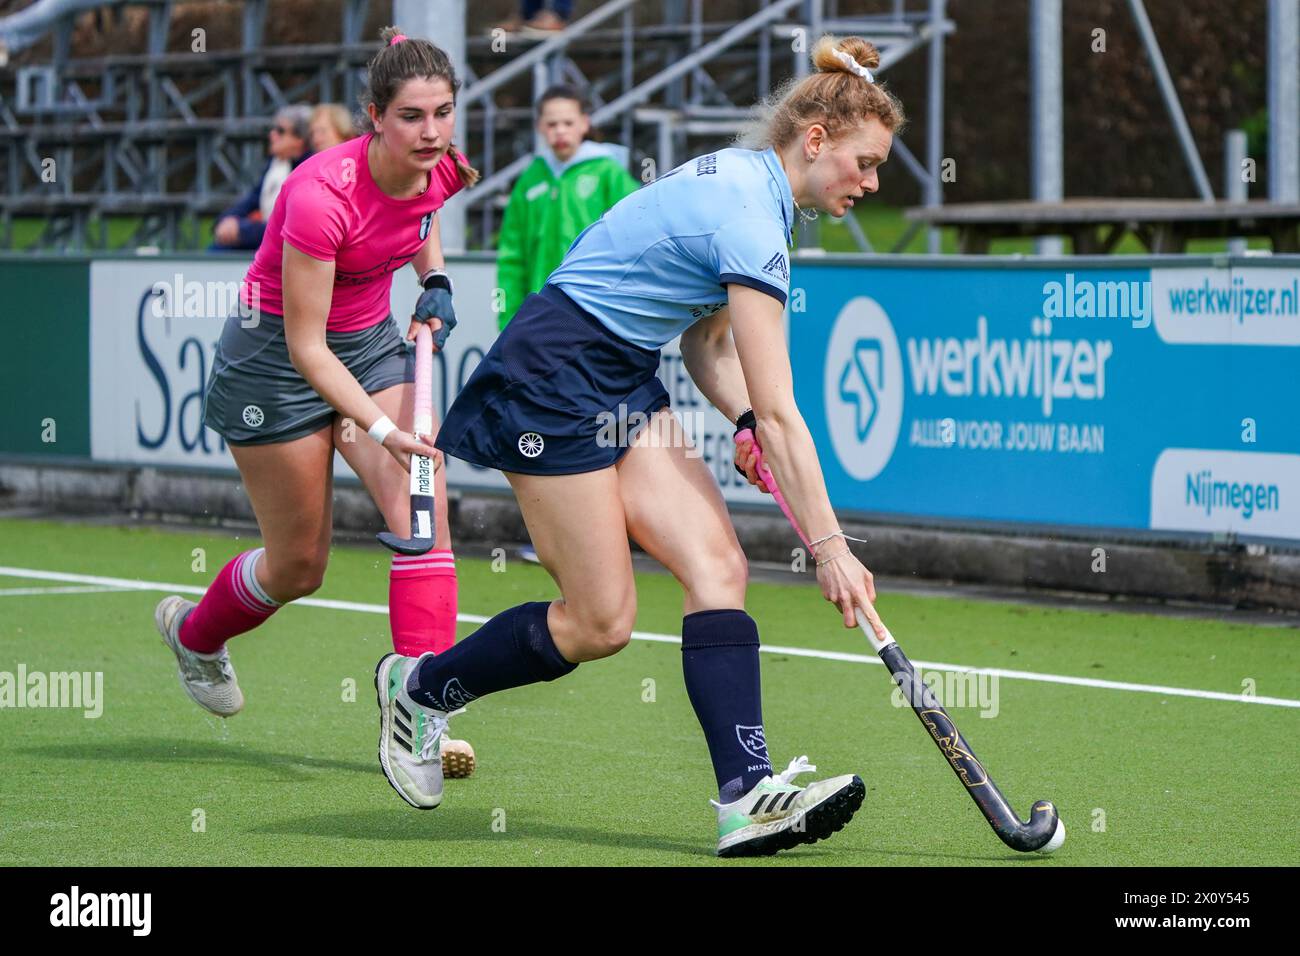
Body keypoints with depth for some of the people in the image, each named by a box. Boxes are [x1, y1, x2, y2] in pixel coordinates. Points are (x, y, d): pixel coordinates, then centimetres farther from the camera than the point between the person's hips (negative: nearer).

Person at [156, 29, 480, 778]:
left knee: (424, 507, -17)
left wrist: (435, 283, 0)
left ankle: (419, 715, -18)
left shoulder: (440, 171, -12)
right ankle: (193, 631, 40)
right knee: (299, 567, 6)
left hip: (373, 343, 6)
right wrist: (382, 429, -35)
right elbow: (305, 345, -28)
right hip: (277, 359, -6)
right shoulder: (322, 195, -32)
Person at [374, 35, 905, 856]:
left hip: (623, 381, 10)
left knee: (718, 565, -7)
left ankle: (747, 795, -17)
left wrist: (743, 420, -1)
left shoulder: (743, 179, 7)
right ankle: (418, 689, 18)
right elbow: (779, 414, -23)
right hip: (555, 380, -10)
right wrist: (829, 548, -21)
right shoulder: (750, 219, -23)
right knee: (602, 622, -5)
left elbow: (707, 343, 18)